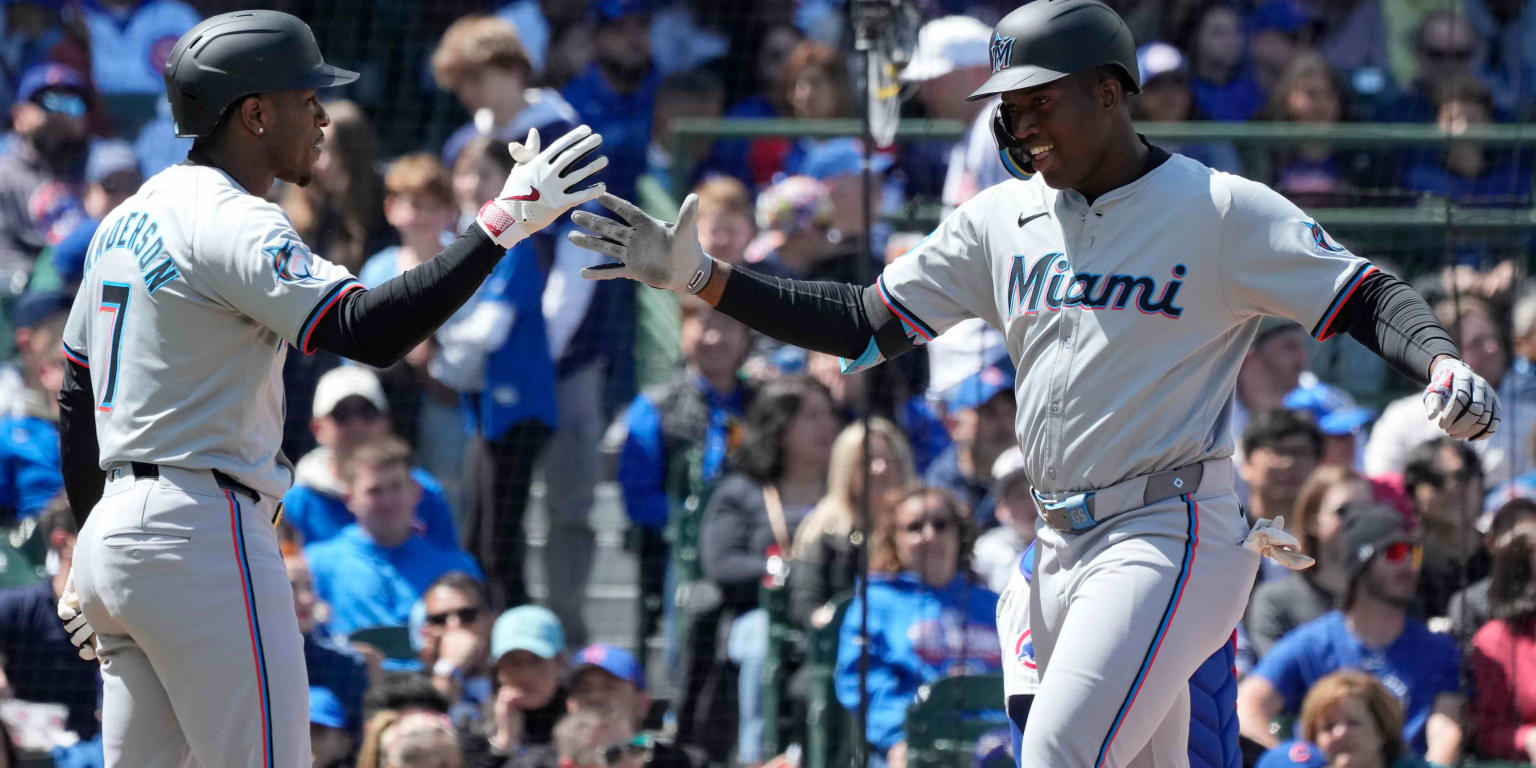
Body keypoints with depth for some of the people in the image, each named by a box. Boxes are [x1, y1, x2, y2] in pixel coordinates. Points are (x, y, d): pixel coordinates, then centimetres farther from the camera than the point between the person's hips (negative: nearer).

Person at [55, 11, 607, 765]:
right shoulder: (230, 222, -13)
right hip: (204, 537, -10)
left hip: (116, 534, 10)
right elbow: (366, 329, -26)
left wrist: (95, 557, 28)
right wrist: (501, 223, -26)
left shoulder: (127, 220, 16)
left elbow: (75, 401, 22)